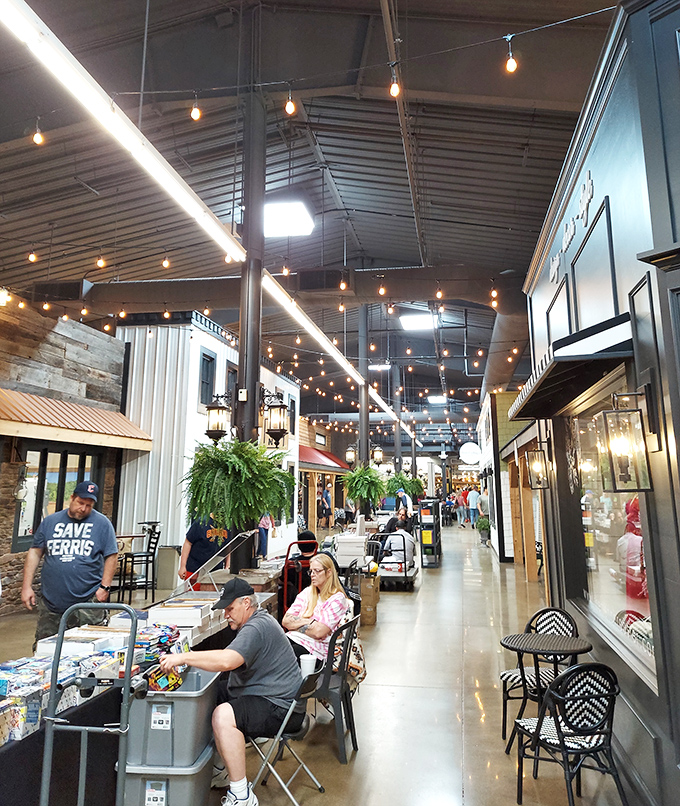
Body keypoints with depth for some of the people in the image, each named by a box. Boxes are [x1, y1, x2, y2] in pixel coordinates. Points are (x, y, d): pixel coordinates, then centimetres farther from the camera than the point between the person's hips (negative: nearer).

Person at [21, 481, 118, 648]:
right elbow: (35, 553, 10)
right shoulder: (50, 521, 8)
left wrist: (105, 587, -7)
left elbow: (111, 556, -1)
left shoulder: (102, 523, 0)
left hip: (88, 603, -3)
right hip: (50, 603, 3)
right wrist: (27, 586, 4)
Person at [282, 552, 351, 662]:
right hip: (293, 638, 6)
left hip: (316, 647, -6)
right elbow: (285, 621, 8)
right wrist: (310, 621, -5)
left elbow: (318, 632, -13)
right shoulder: (307, 592, 17)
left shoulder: (337, 599, -3)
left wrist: (296, 624, -1)